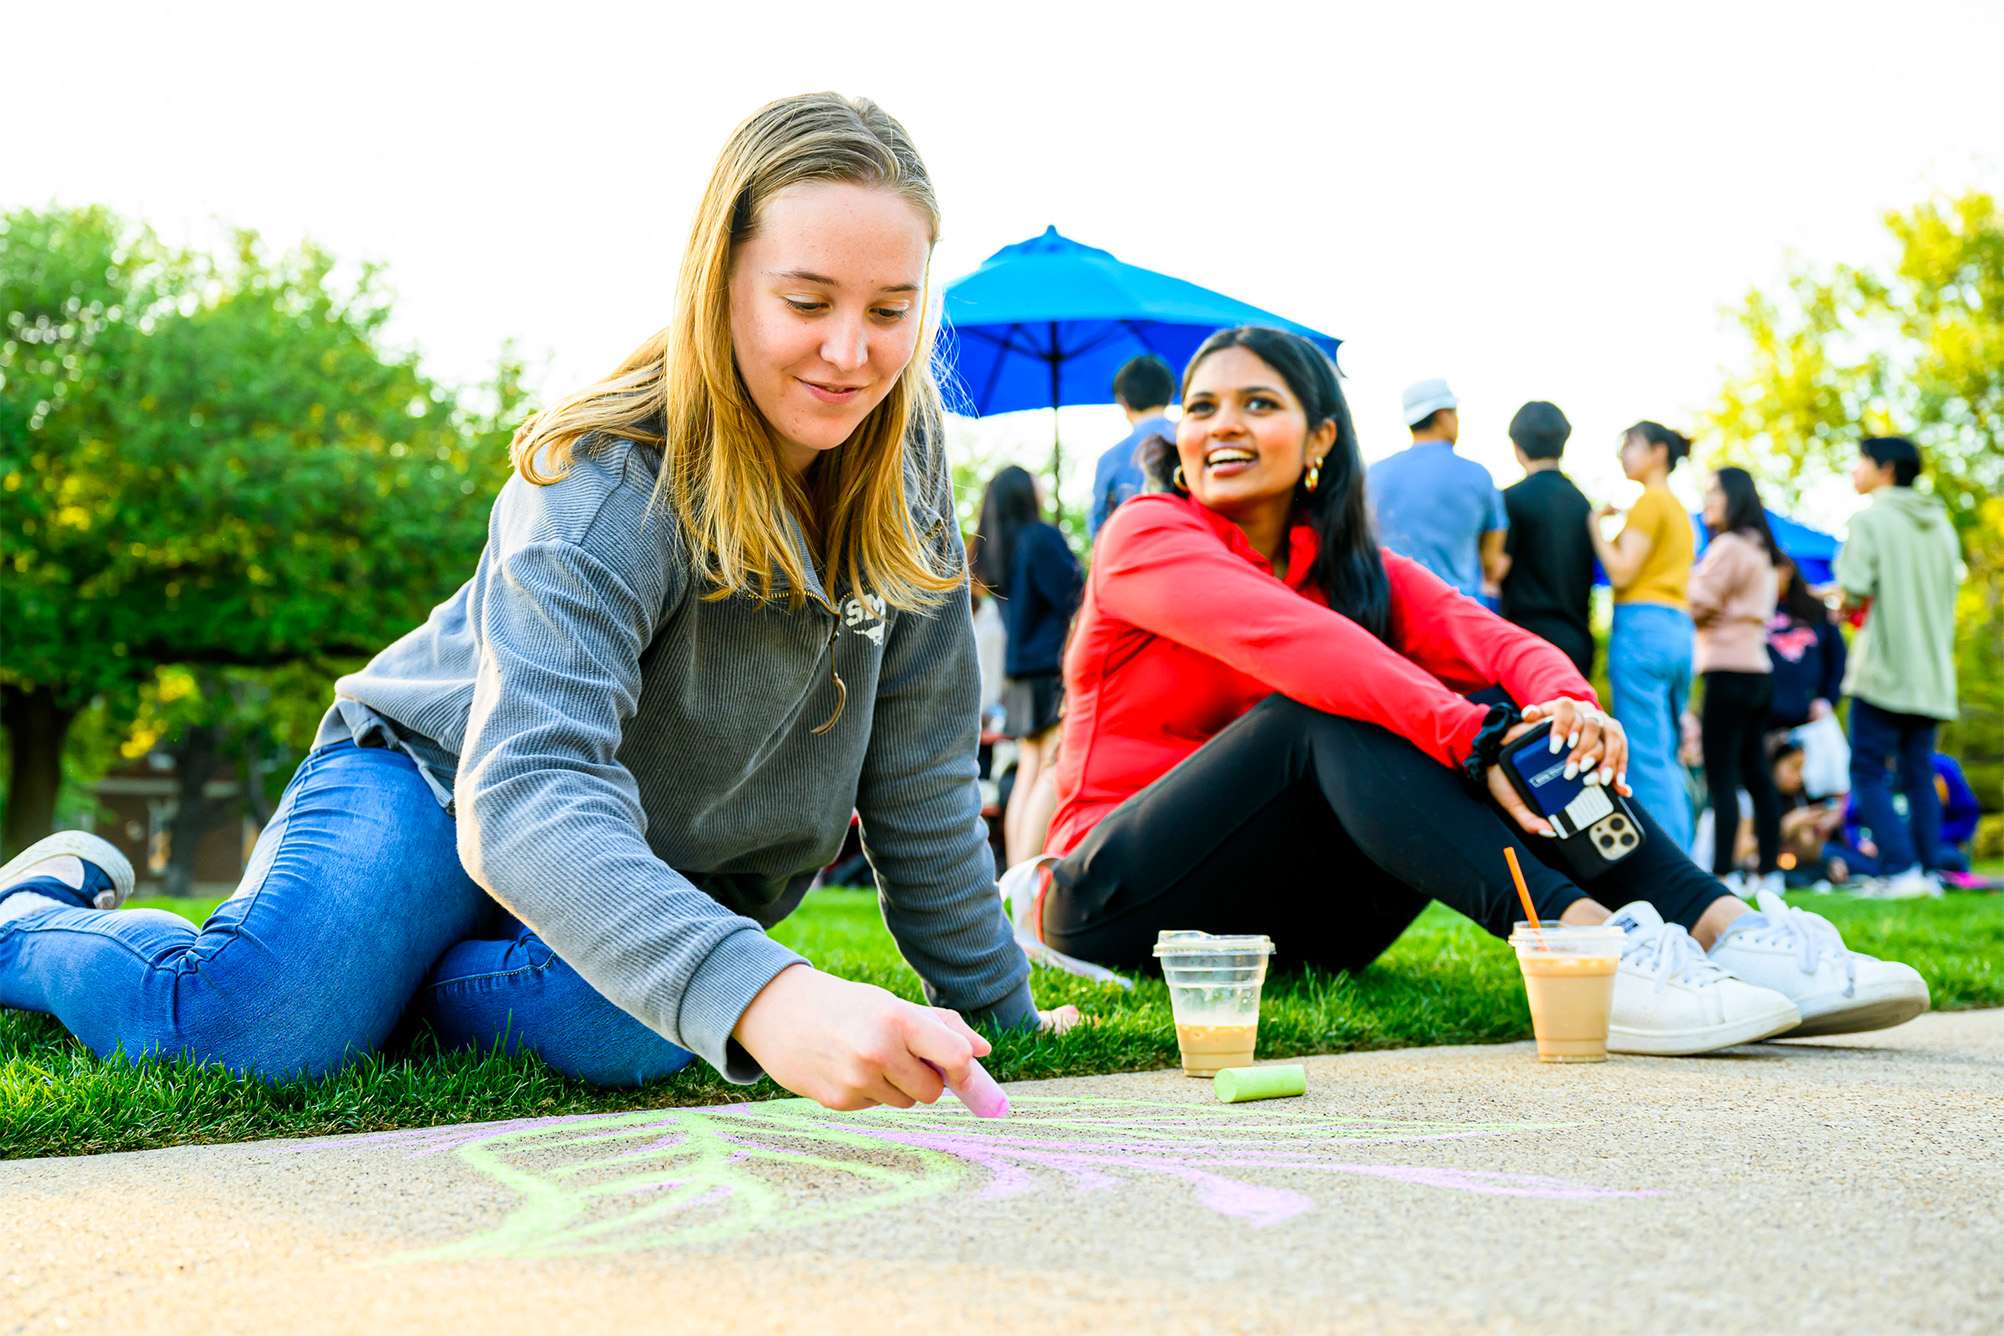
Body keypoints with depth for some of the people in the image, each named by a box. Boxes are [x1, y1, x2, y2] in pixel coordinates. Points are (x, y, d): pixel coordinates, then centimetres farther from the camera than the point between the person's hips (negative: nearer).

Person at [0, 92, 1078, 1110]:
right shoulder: (605, 490, -28)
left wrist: (992, 1005, 0)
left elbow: (919, 774, -2)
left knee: (632, 1034, -32)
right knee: (260, 1027, -31)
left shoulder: (900, 456, -11)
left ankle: (422, 980, 0)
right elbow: (525, 794, -43)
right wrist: (755, 996, -60)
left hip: (666, 876, 4)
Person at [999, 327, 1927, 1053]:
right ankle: (1589, 945, -45)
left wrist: (1567, 700, -32)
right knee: (1333, 715, -29)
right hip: (1124, 903, -5)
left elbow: (1493, 641, -8)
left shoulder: (1357, 571, 12)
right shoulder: (1148, 538, -6)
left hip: (1292, 921, 5)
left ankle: (1728, 931, -31)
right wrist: (1466, 734, -38)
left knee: (1514, 720, -13)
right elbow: (1296, 644, -24)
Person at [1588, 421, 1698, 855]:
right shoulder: (1679, 510, 23)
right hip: (1680, 630, 9)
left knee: (1645, 756, -10)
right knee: (1668, 758, 10)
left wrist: (1596, 524, -3)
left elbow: (1621, 572, -12)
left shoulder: (1650, 502, -5)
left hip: (1642, 625, -9)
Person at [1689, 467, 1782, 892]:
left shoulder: (1729, 547, -9)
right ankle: (1770, 870, 10)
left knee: (1721, 777, -11)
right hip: (1757, 669, 10)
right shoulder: (1759, 551, 20)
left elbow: (1698, 604, -11)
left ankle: (1722, 872, -15)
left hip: (1729, 671, -10)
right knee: (1756, 773, 10)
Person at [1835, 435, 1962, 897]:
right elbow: (1948, 593, 19)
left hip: (1884, 669, -7)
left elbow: (1855, 589, -15)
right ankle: (1928, 871, 5)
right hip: (1932, 675, 7)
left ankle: (1901, 870, -14)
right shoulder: (1941, 525, 15)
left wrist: (1846, 603, 8)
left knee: (1868, 772, -4)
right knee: (1919, 773, 10)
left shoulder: (1872, 520, -7)